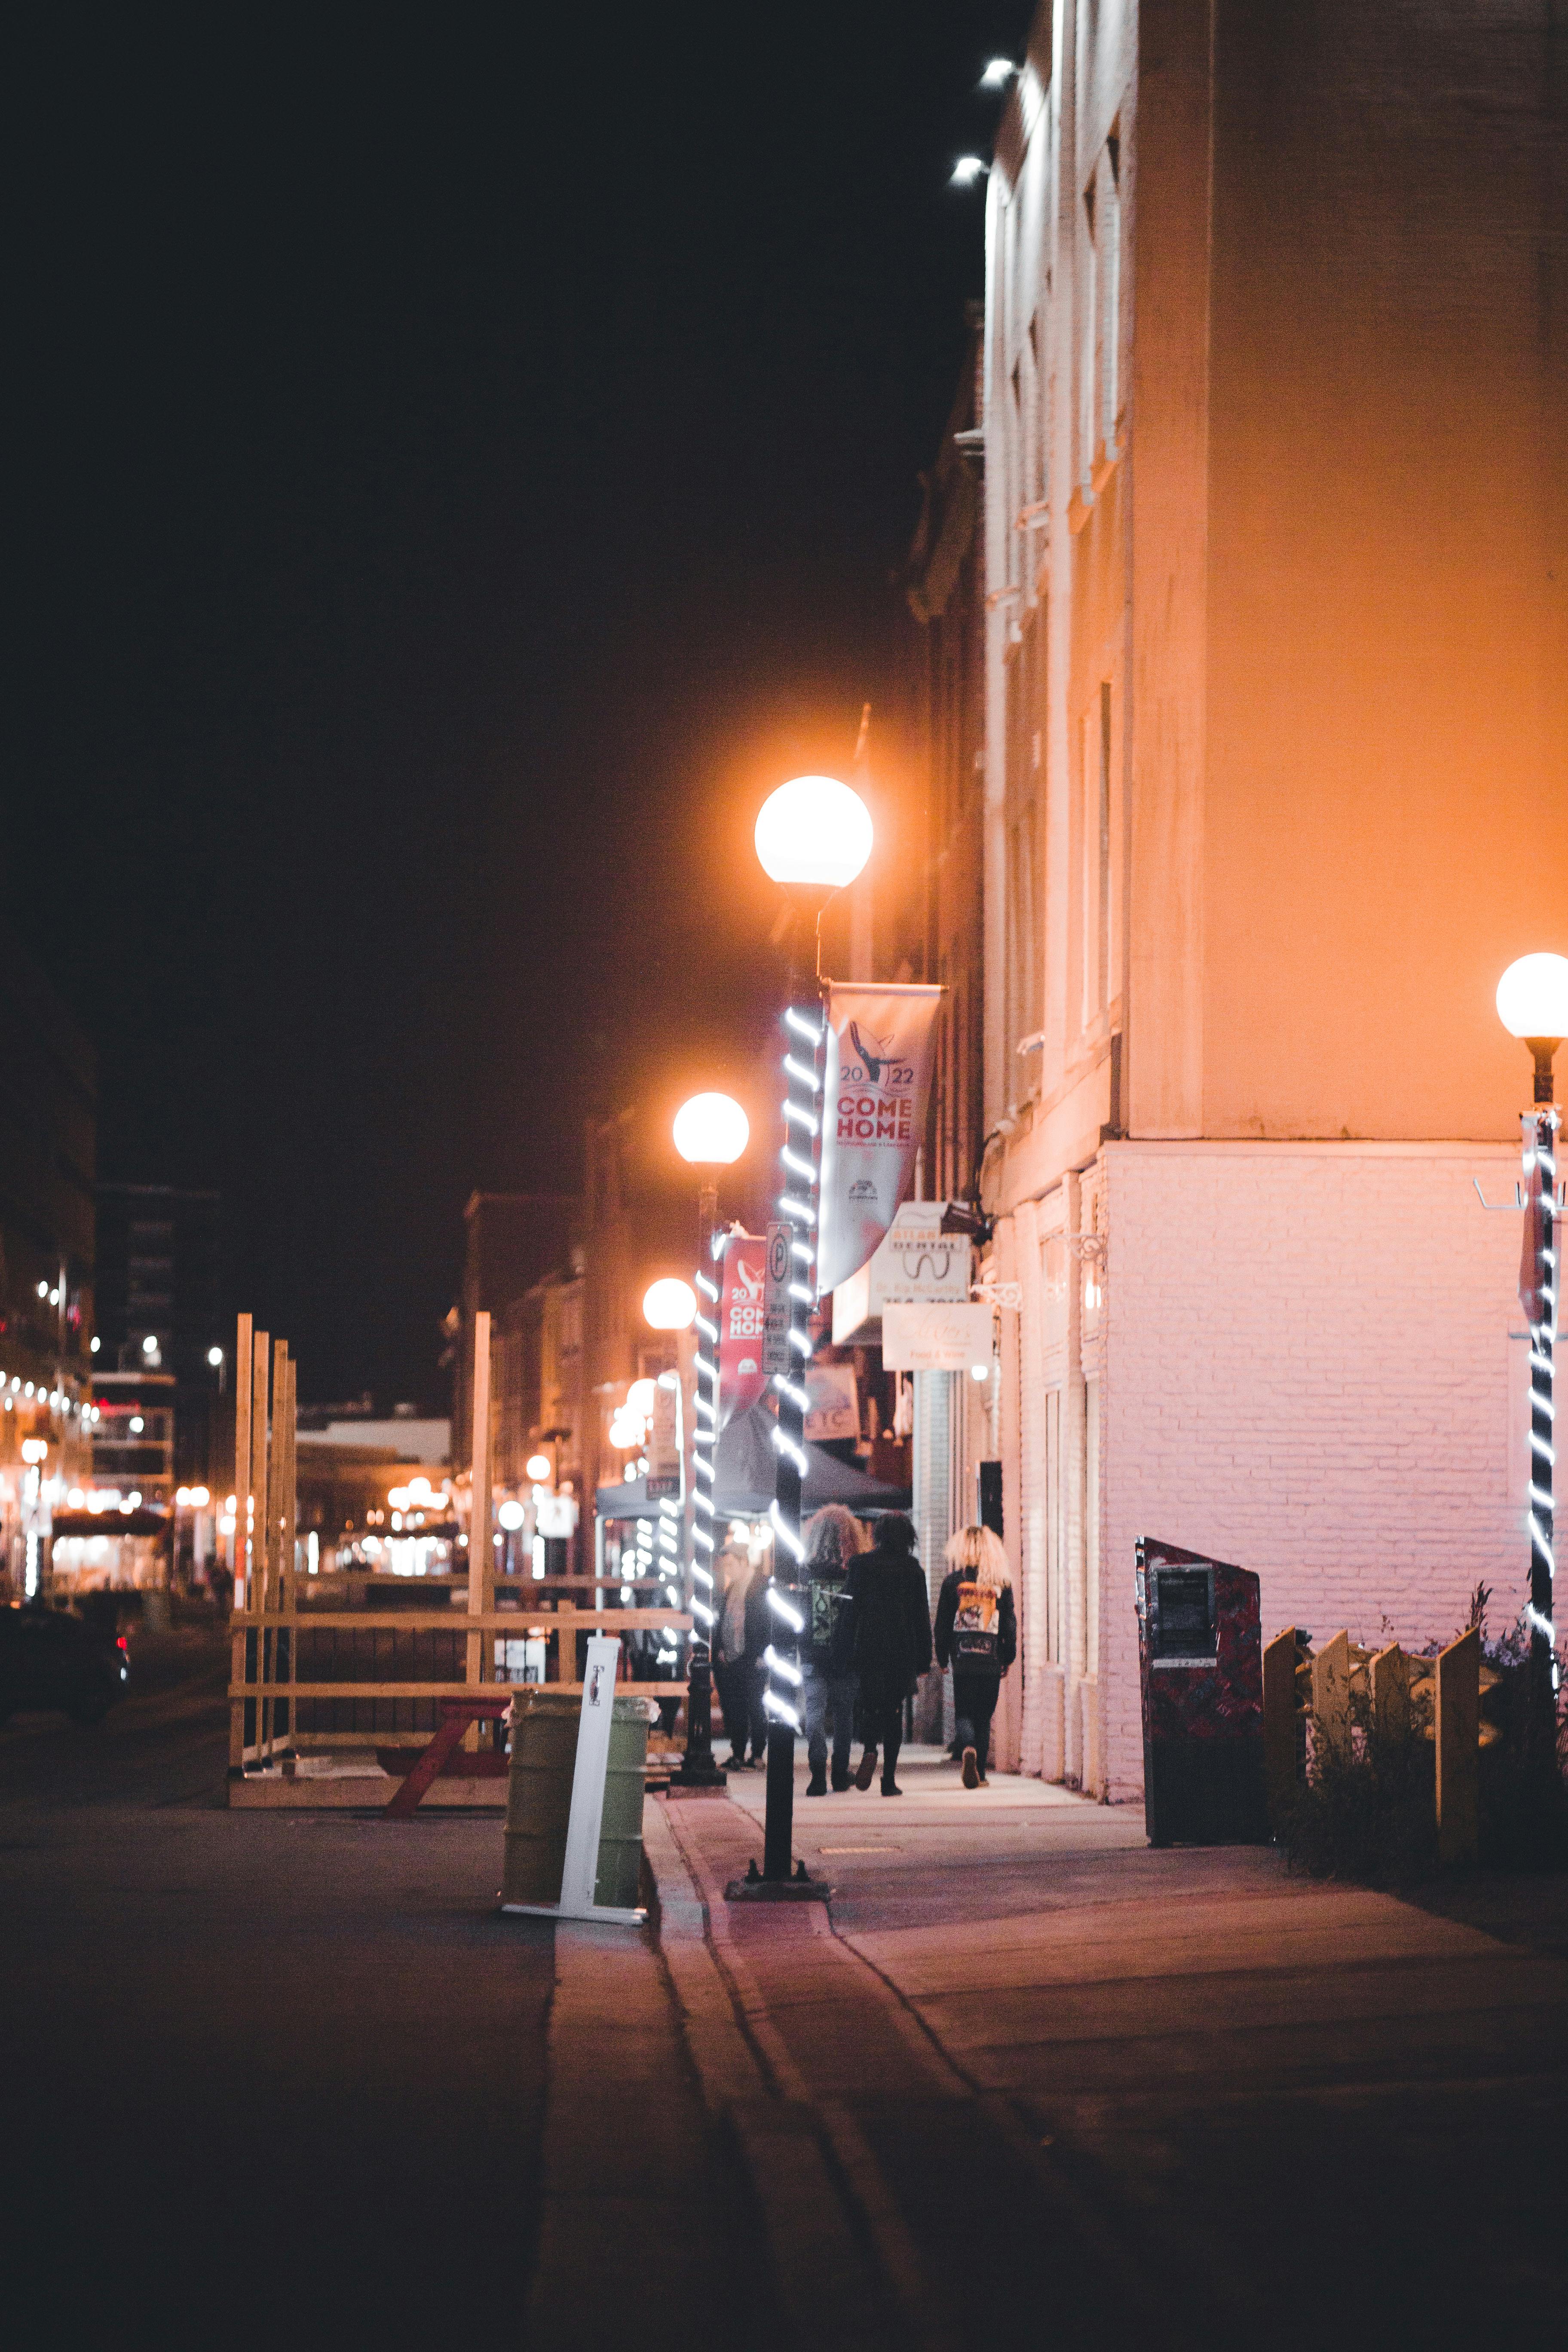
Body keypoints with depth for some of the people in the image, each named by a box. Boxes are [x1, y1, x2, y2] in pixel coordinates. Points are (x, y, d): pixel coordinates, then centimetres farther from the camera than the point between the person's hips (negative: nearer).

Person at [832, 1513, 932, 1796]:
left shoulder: (862, 1565, -1)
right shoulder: (912, 1569, 1)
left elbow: (849, 1610, -3)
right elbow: (921, 1616, 2)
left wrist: (843, 1654, 1)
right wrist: (923, 1661, 7)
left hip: (868, 1648, 0)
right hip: (903, 1650, 0)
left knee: (872, 1706, 11)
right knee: (894, 1710, 7)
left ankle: (870, 1751, -21)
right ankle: (889, 1780, 1)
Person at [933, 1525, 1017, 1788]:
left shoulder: (953, 1581, 0)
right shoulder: (1001, 1583, 3)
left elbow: (942, 1623, 2)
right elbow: (1010, 1625, 5)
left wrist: (942, 1658, 12)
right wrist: (1008, 1658, 15)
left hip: (962, 1660, -1)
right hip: (991, 1661, 1)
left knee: (964, 1714, 3)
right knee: (984, 1716, 10)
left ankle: (968, 1749, -28)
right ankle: (980, 1774, 9)